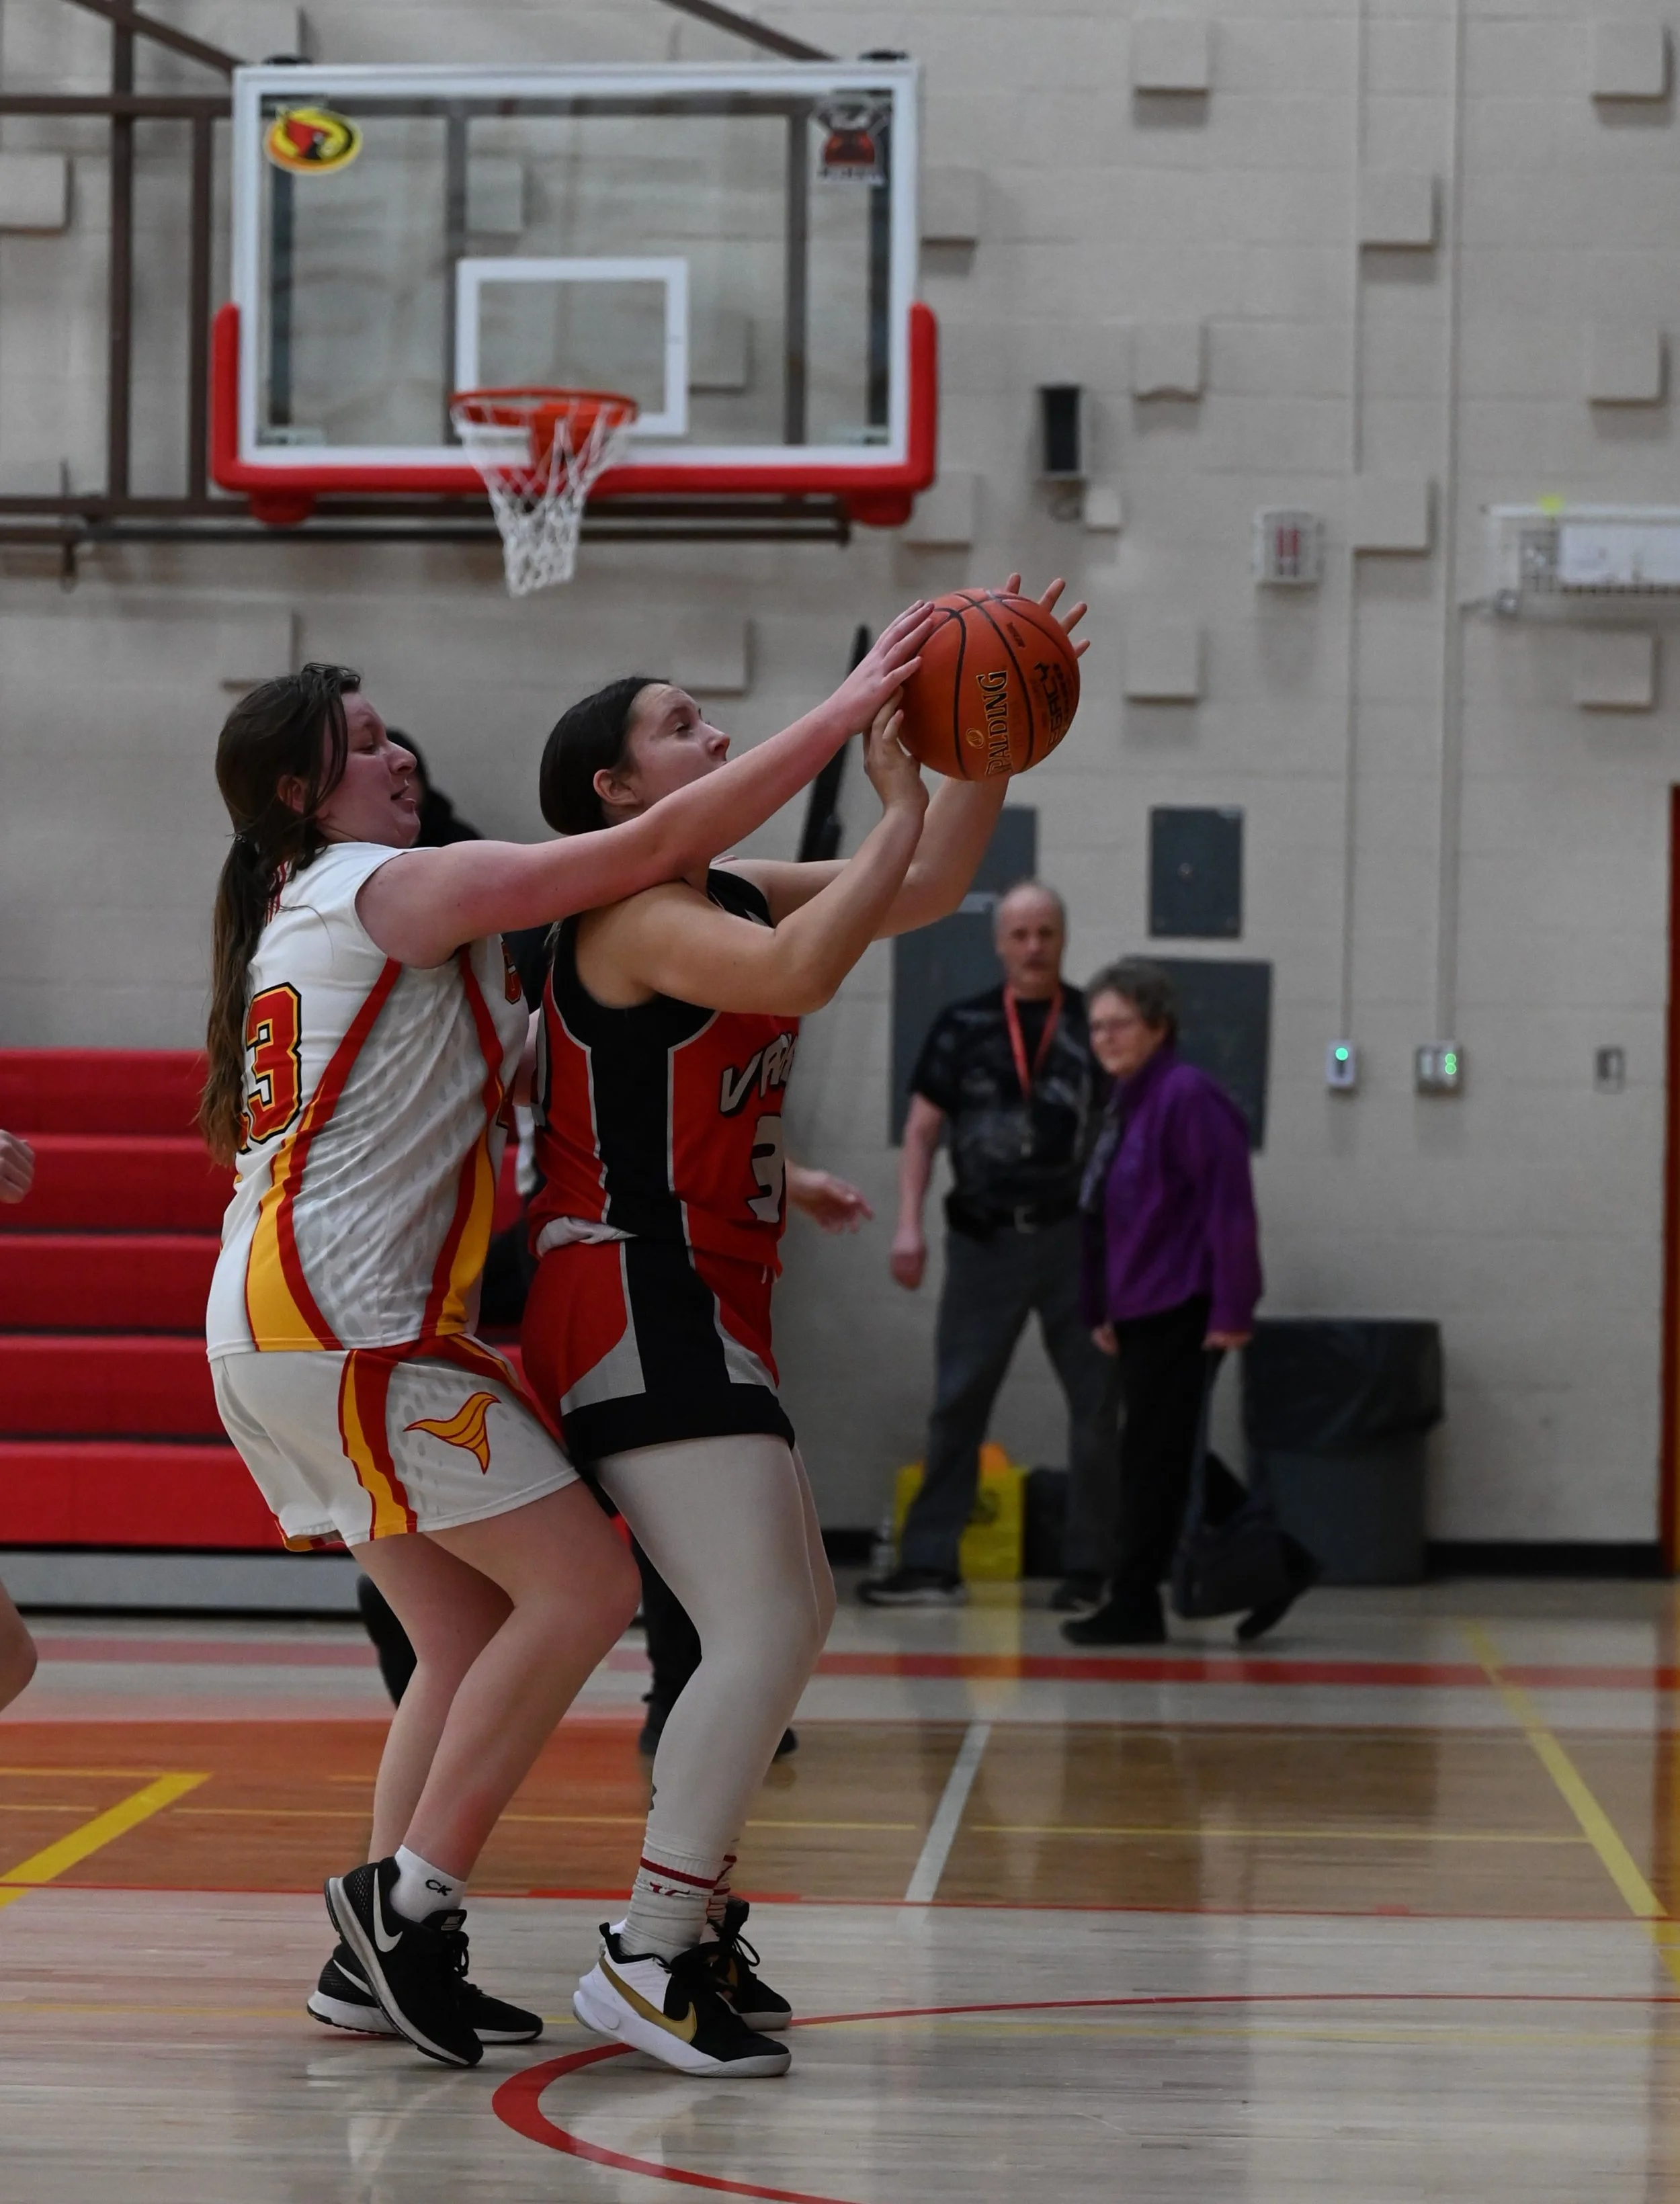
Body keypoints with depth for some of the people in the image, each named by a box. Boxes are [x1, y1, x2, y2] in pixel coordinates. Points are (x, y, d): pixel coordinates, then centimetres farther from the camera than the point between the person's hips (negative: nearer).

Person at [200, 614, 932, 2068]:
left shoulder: (304, 915, 22)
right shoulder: (393, 888, -9)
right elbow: (656, 849, -15)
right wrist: (848, 709, -12)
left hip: (286, 1321, 10)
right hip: (345, 1317, -10)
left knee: (472, 1635, 12)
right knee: (585, 1585, -9)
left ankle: (382, 1953, 12)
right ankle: (410, 1897, -7)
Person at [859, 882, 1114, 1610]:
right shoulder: (963, 1026, 5)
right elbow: (923, 1128, 7)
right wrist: (908, 1223, -2)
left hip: (1075, 1237, -1)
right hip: (984, 1238, 1)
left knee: (1097, 1401, 2)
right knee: (956, 1404, 2)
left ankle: (1088, 1568, 11)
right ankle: (930, 1563, 5)